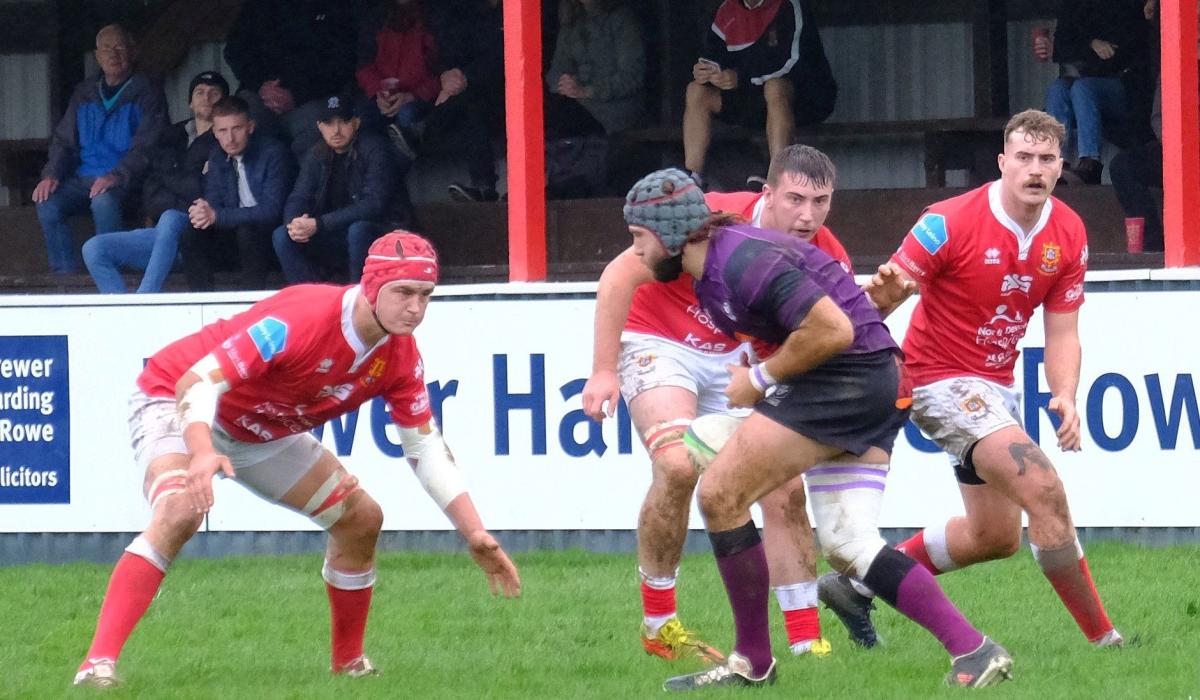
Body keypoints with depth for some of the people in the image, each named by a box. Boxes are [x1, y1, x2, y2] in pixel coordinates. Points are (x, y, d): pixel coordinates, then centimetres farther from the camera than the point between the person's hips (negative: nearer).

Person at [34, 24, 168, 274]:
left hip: (125, 180, -5)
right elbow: (63, 140, 17)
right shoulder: (84, 94, 17)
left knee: (104, 201, -38)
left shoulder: (147, 95, 0)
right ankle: (65, 276, -20)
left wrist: (117, 177, -25)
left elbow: (147, 146, -10)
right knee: (47, 204, -24)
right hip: (84, 176, 5)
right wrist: (51, 174, -3)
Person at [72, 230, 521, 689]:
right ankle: (99, 663, -40)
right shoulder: (301, 319, -35)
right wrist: (202, 454, -57)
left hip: (261, 432, 8)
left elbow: (427, 450, -2)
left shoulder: (400, 358, -12)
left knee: (362, 519, 5)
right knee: (179, 510, -35)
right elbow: (197, 382, -39)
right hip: (175, 400, -8)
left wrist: (476, 534, -10)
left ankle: (349, 663, 23)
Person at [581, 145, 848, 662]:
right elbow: (620, 275, -21)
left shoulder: (828, 258, -12)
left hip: (736, 358, 5)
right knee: (679, 464, -27)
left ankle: (806, 640, 5)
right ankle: (658, 623, -13)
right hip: (659, 342, -5)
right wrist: (603, 370, -23)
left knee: (785, 488, -4)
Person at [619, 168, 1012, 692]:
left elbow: (833, 330, -23)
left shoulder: (745, 261, -19)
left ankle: (753, 662, 0)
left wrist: (761, 379, -12)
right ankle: (974, 651, -1)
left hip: (851, 372, -10)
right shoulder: (709, 273, 12)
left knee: (720, 495, -8)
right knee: (847, 547, 6)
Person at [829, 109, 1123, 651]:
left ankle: (857, 584, 29)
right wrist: (885, 291, -41)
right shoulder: (951, 222, -20)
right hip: (943, 379, -8)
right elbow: (889, 291, -16)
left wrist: (1065, 397, -16)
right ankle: (1102, 637, -19)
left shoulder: (1068, 234, -2)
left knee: (996, 535, 16)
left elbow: (1062, 332, 1)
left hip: (995, 383, 8)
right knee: (1043, 489, -24)